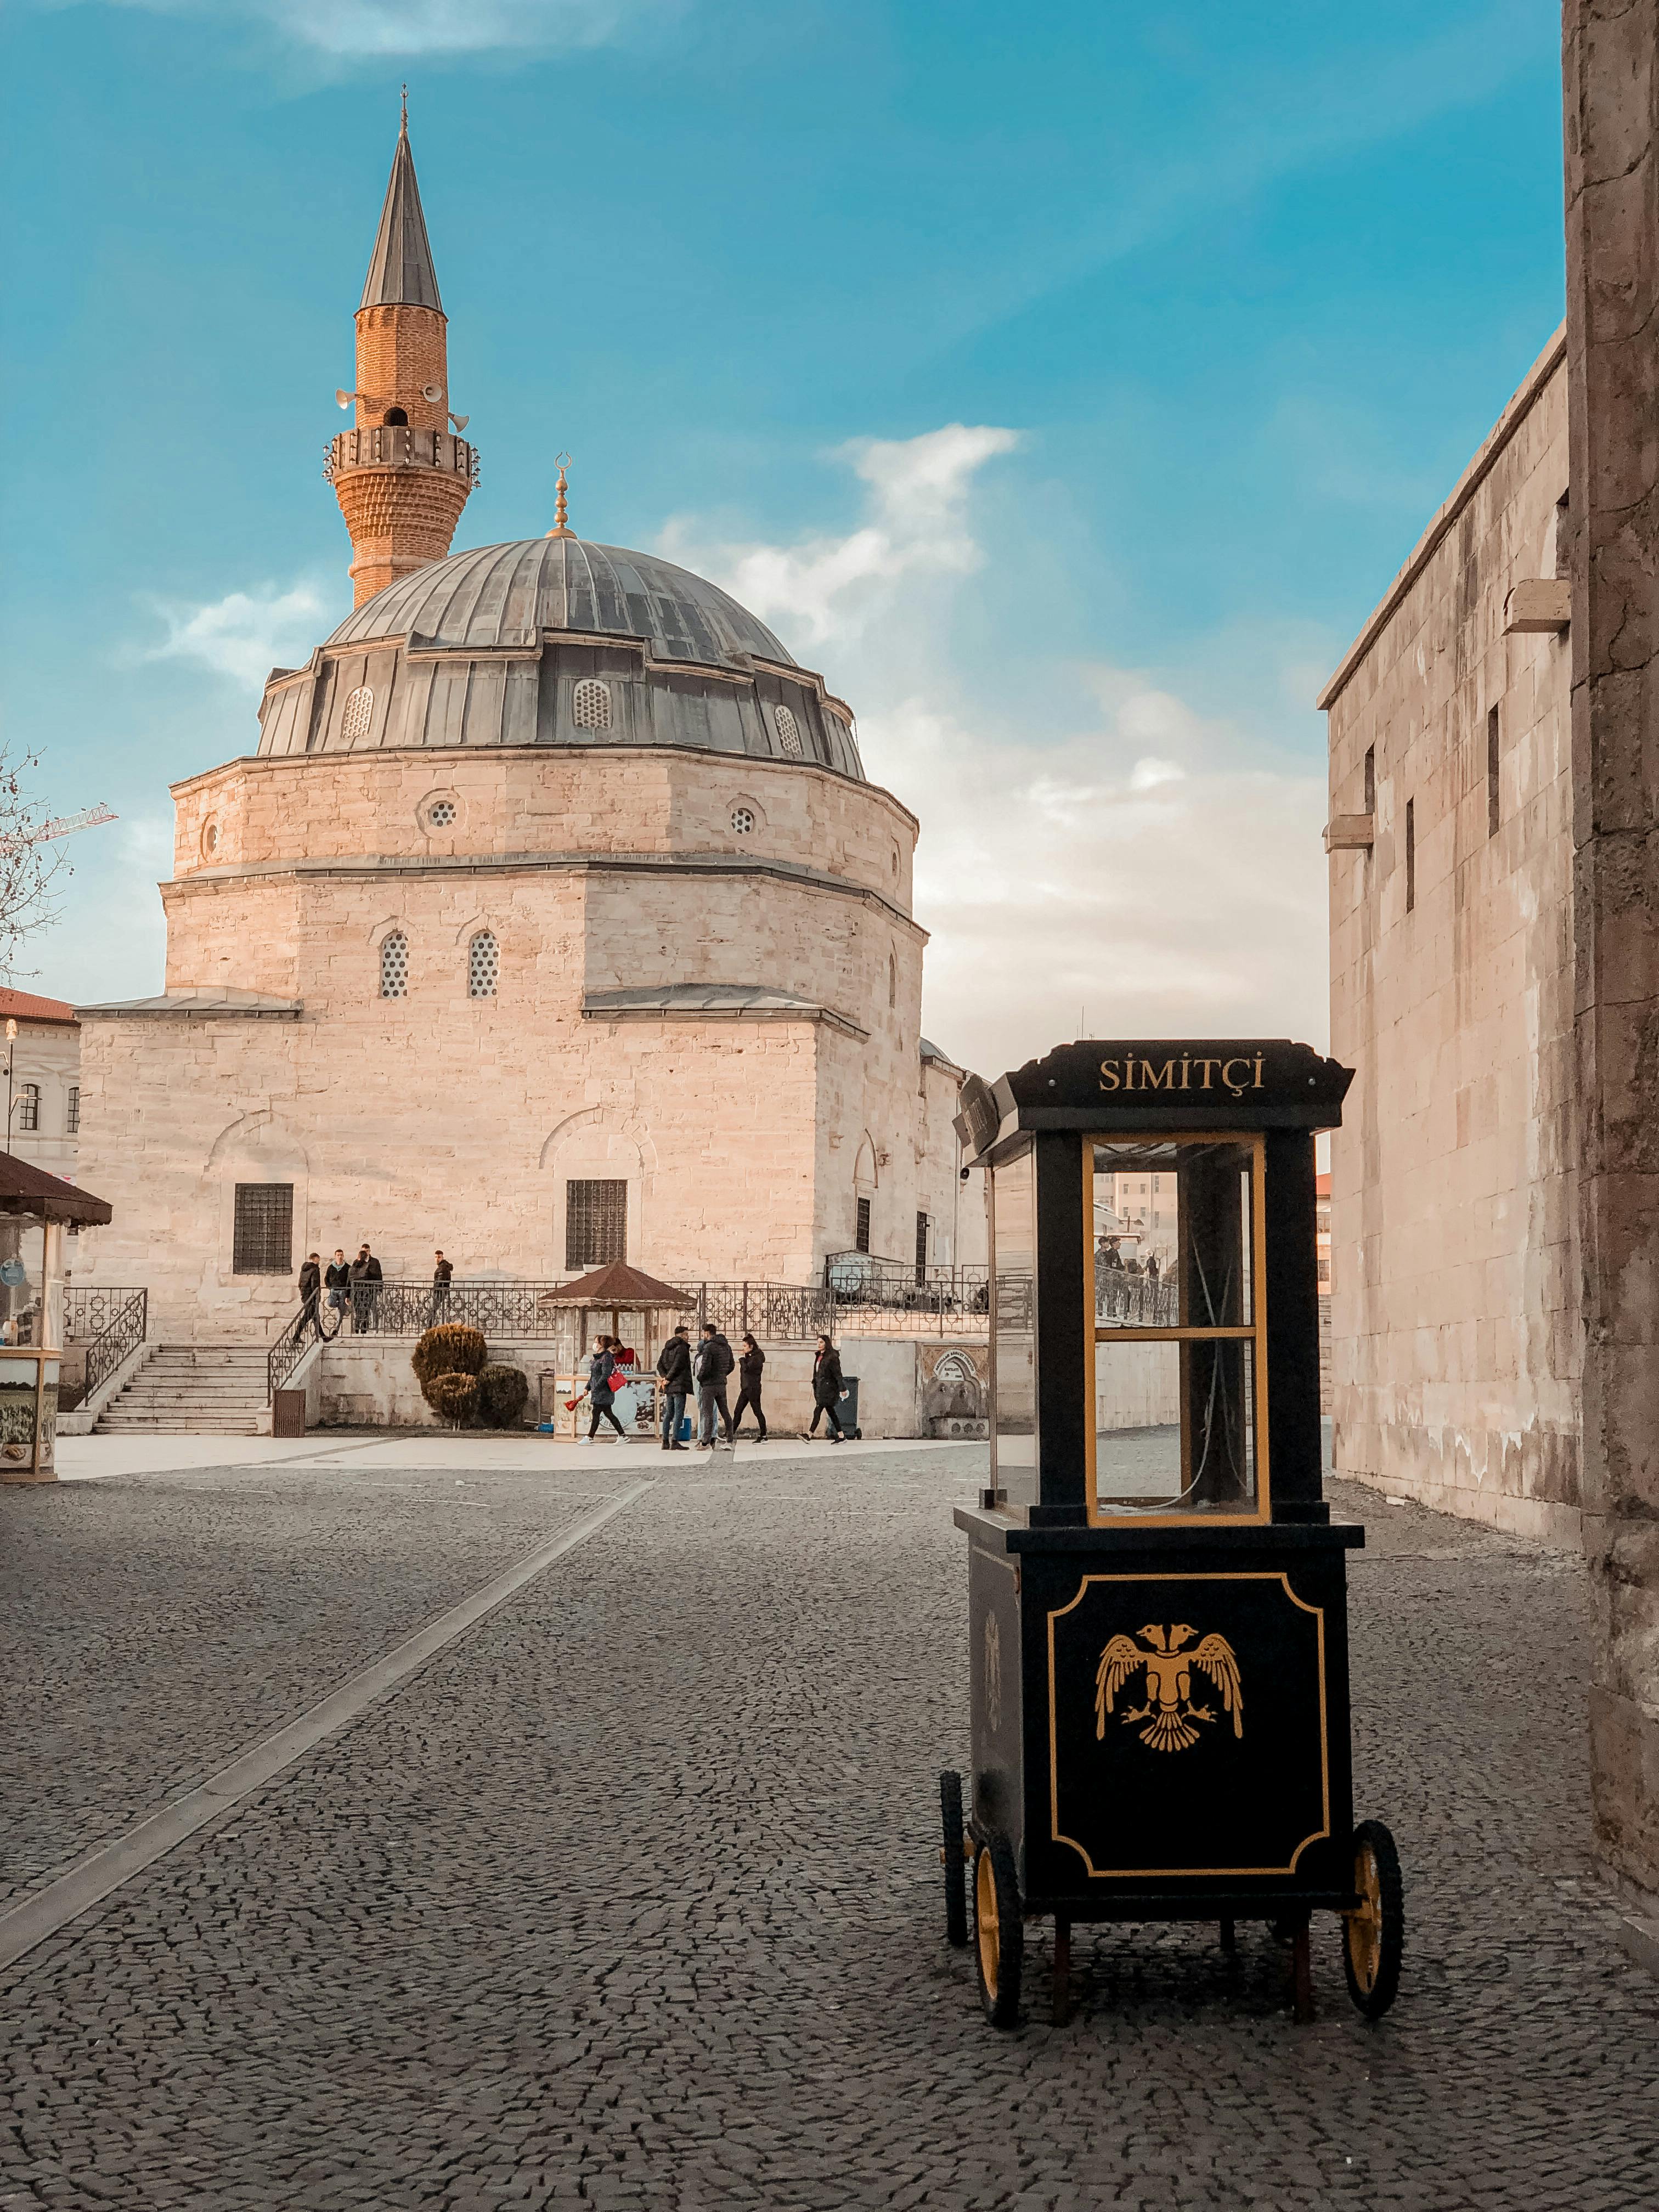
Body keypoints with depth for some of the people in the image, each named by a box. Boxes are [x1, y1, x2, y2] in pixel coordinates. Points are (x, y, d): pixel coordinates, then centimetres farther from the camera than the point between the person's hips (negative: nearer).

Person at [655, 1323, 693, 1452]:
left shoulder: (667, 1348, 17)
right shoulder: (682, 1348, -9)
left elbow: (660, 1365, 10)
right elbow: (677, 1365, -18)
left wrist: (665, 1377, -1)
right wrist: (668, 1379, -10)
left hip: (669, 1387, 8)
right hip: (679, 1385, -8)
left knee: (668, 1414, 11)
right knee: (678, 1414, -8)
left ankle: (665, 1442, 11)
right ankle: (675, 1442, -12)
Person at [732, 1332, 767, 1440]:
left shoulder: (757, 1358, -15)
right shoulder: (749, 1355, 12)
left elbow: (747, 1369, -23)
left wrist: (742, 1358, -9)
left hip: (753, 1389, -9)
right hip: (745, 1388, 9)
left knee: (758, 1412, -5)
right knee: (738, 1412, 9)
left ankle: (764, 1436, -1)